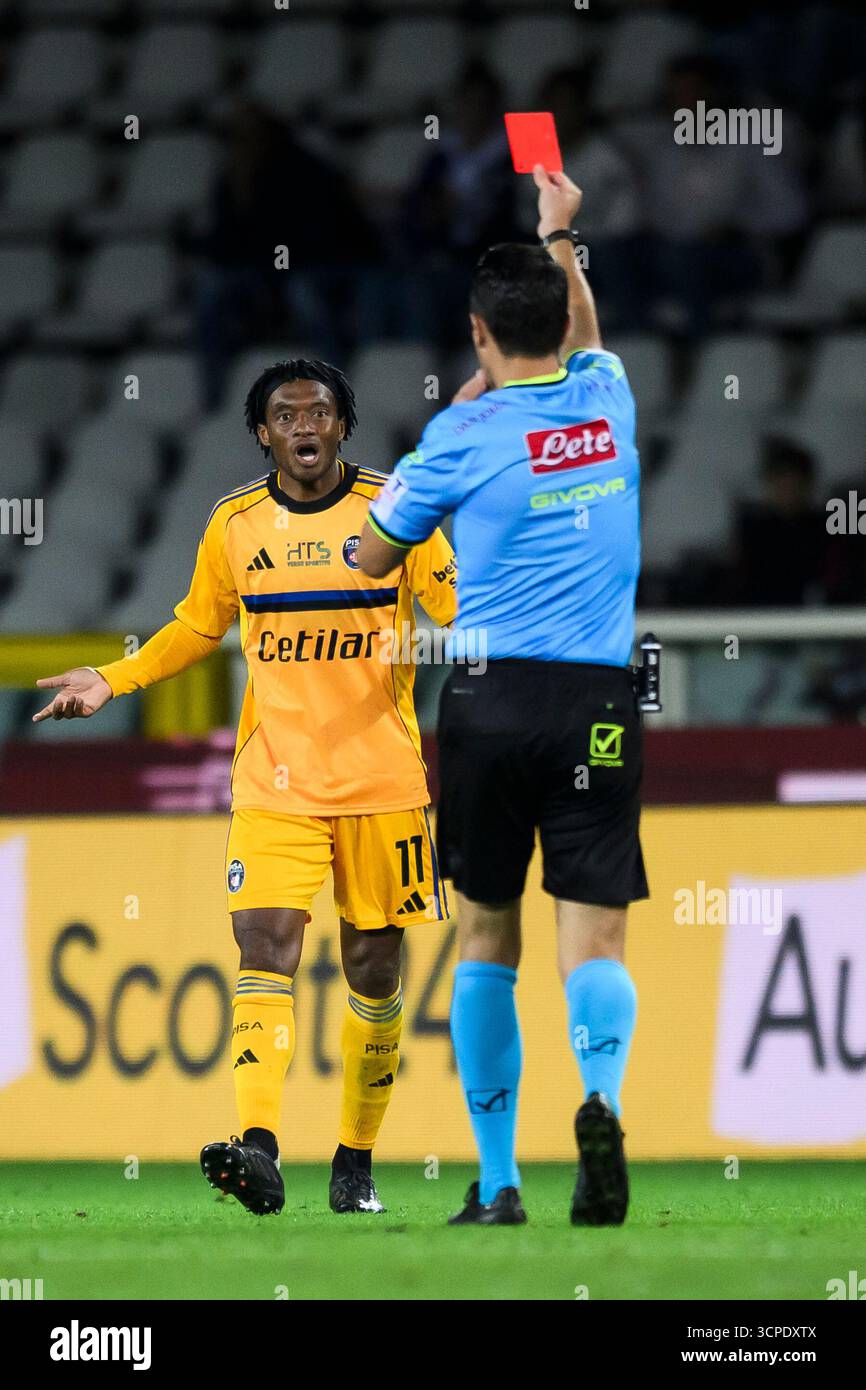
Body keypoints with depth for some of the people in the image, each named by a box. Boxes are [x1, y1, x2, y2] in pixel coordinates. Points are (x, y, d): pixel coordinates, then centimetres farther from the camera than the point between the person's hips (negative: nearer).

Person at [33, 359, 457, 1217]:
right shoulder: (235, 525, 6)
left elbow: (458, 606, 1)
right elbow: (197, 627, 19)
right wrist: (112, 681, 8)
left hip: (380, 777, -1)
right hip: (276, 782, 1)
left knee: (374, 962, 4)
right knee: (265, 945, -16)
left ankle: (355, 1160, 17)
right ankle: (259, 1149, -27)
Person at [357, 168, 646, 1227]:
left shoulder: (463, 435, -5)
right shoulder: (606, 402, 6)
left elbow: (372, 557, 10)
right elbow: (584, 336, 32)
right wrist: (560, 235, 43)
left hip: (490, 702, -1)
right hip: (598, 703, 1)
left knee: (487, 944, 10)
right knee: (595, 941, -4)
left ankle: (497, 1181, 9)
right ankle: (601, 1097, -34)